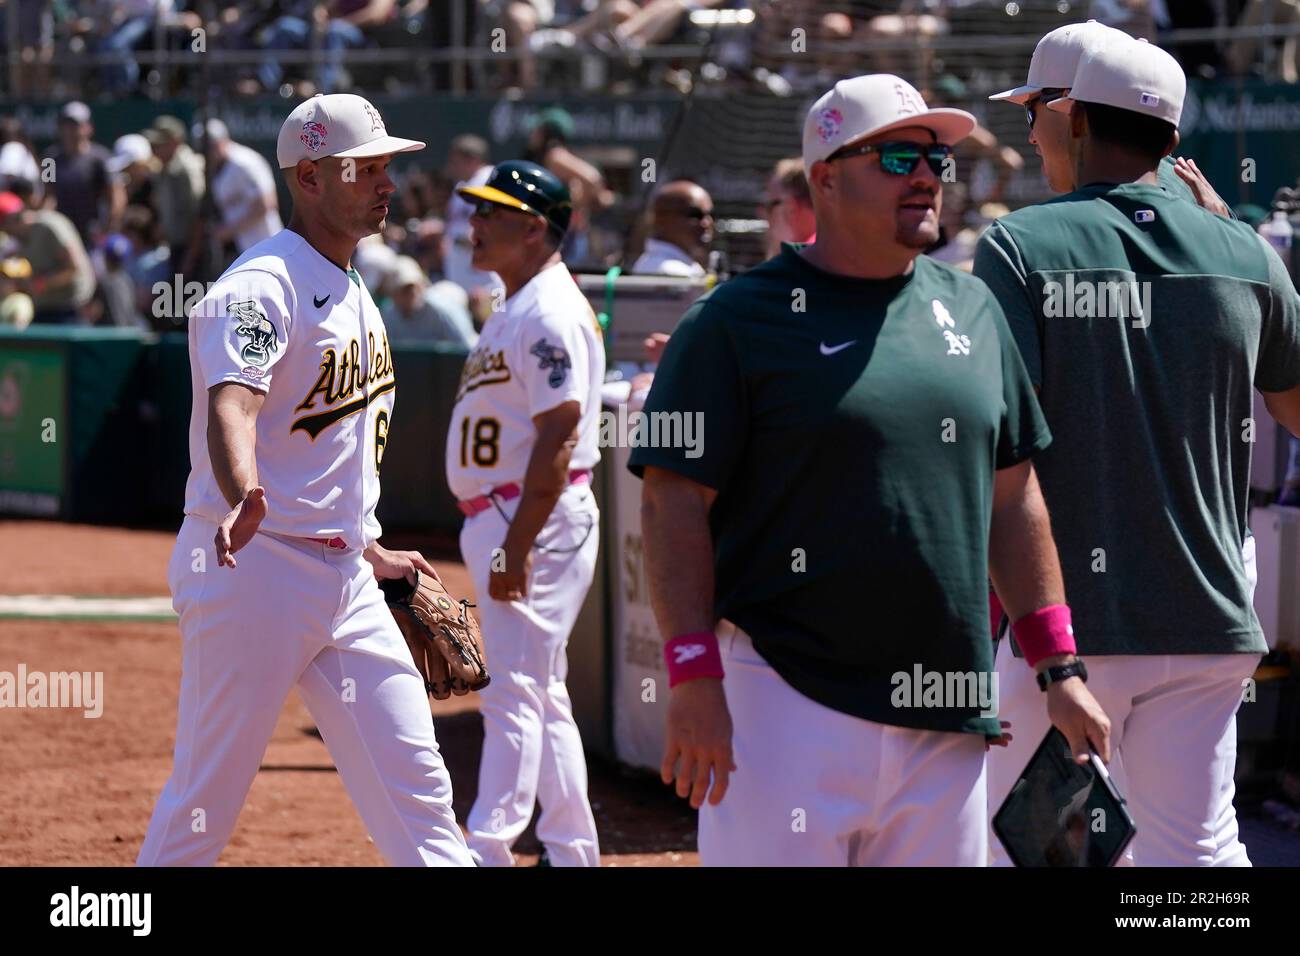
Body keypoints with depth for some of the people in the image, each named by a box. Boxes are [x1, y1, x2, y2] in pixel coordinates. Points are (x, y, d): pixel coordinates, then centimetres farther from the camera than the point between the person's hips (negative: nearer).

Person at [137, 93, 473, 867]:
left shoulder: (352, 292, 15)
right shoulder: (260, 288, -15)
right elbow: (231, 406, -34)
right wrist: (243, 500, -52)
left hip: (342, 579, 9)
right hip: (253, 570, -9)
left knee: (413, 780, 6)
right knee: (205, 801, -2)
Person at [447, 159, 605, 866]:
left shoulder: (550, 311, -16)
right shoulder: (514, 309, 17)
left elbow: (558, 437, -22)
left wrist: (518, 545, -25)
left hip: (540, 519, -11)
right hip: (499, 520, 11)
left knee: (515, 694, -13)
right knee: (541, 696, 14)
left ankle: (485, 853, -17)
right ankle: (572, 852, 20)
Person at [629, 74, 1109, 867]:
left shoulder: (972, 310, 14)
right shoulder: (740, 319, -3)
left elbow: (1012, 498, 19)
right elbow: (675, 505, -7)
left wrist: (1058, 667, 13)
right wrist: (694, 679, -17)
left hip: (947, 717, 5)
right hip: (787, 704, -5)